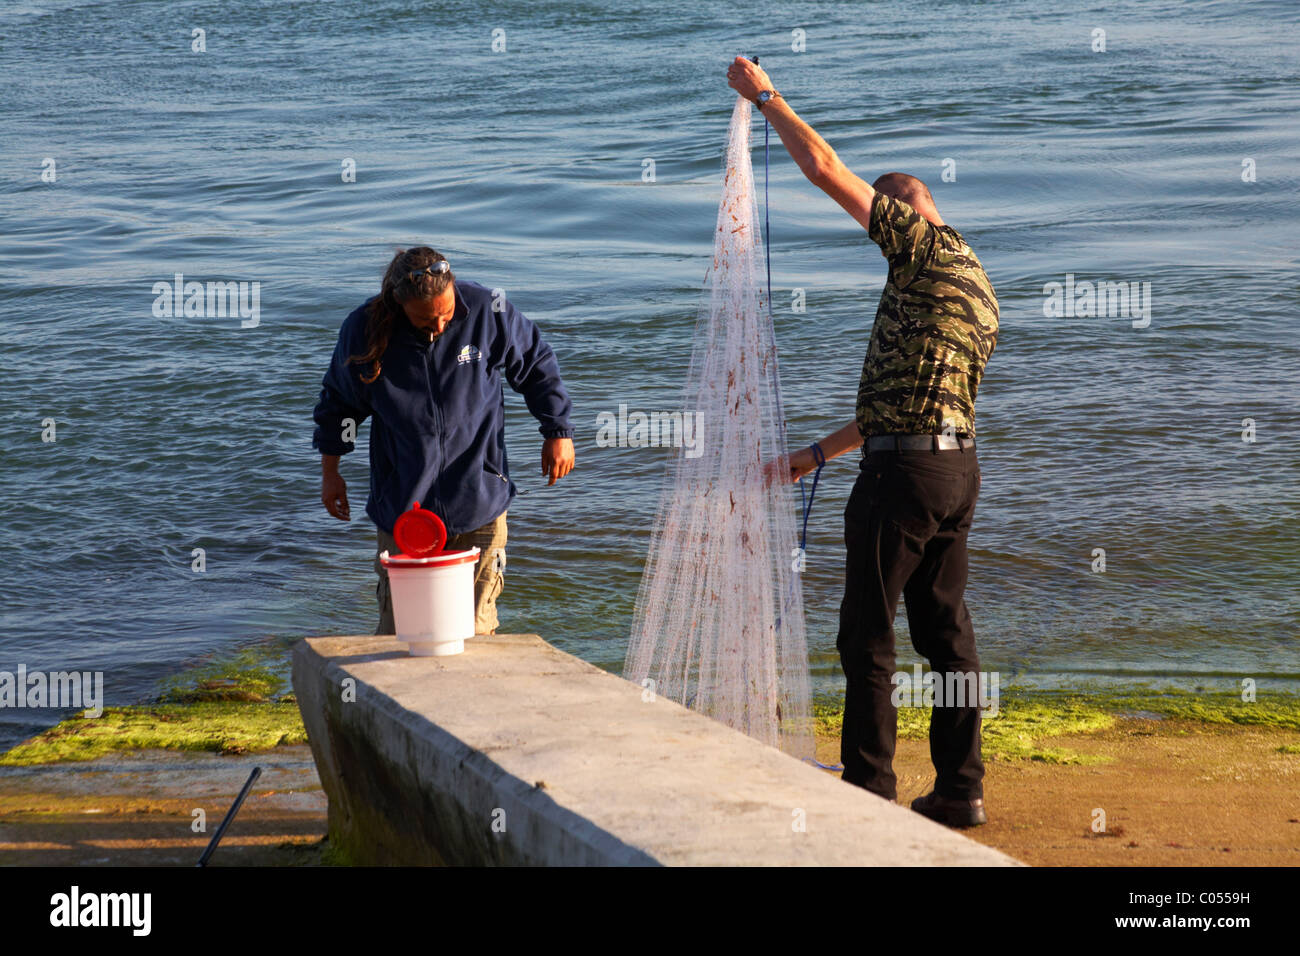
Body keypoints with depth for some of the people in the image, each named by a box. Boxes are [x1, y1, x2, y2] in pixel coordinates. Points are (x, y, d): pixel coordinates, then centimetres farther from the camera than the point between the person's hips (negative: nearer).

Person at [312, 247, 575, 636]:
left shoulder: (488, 311, -9)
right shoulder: (364, 329, -8)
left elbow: (537, 367, 8)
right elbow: (338, 400, 10)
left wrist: (558, 431, 9)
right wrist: (330, 472, 15)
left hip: (478, 501, -1)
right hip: (402, 507, 1)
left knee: (474, 630, -1)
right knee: (396, 632, 1)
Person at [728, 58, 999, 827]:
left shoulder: (930, 246, -5)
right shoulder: (976, 289, 21)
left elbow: (825, 168, -9)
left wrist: (765, 96, 5)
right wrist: (820, 452, 31)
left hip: (904, 472, -9)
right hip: (960, 467, 9)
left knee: (867, 635, -1)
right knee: (947, 629, 12)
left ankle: (869, 788, 3)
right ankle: (961, 789, 14)